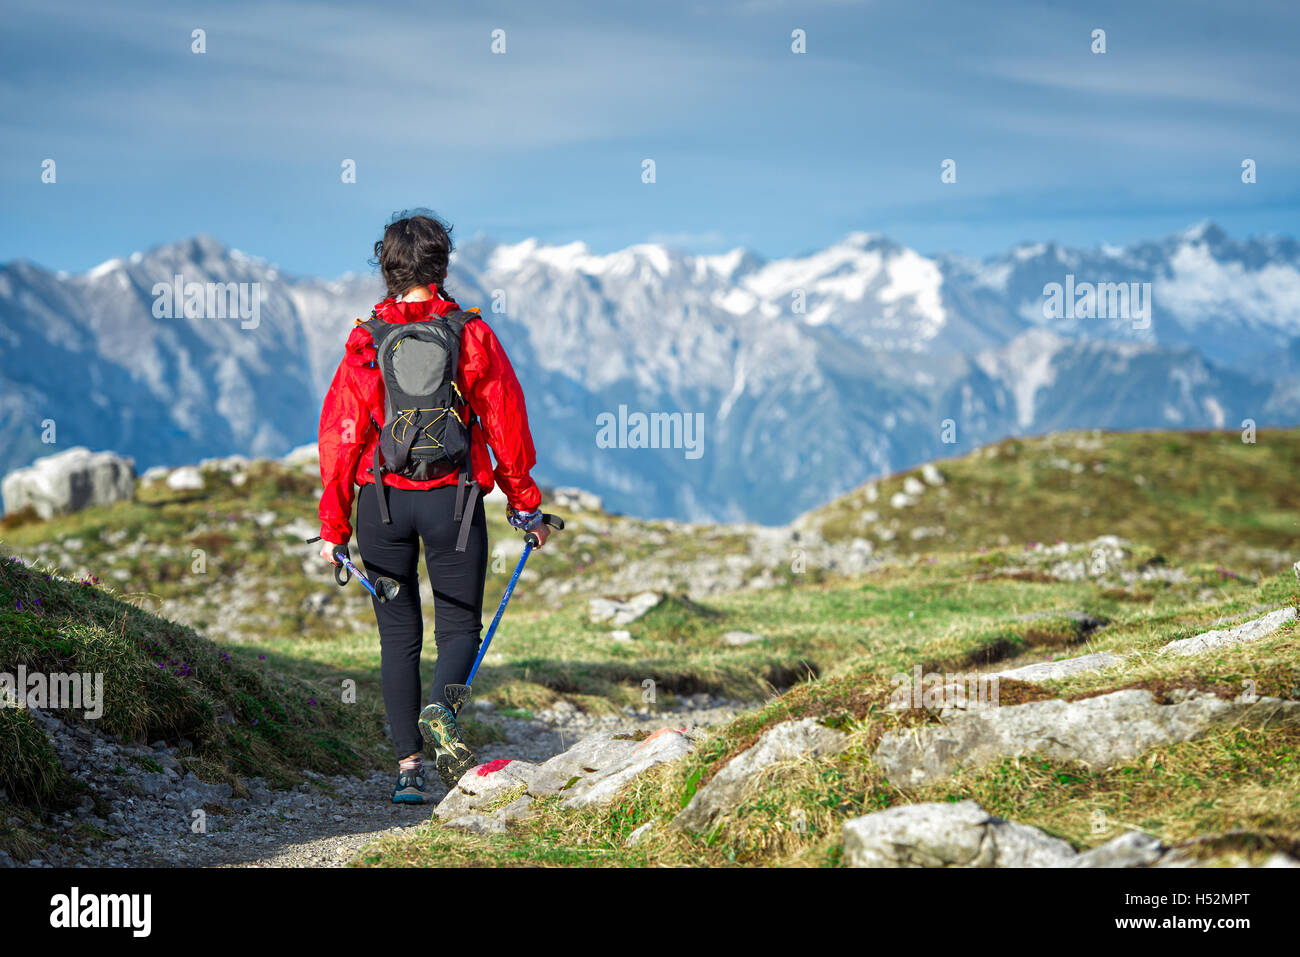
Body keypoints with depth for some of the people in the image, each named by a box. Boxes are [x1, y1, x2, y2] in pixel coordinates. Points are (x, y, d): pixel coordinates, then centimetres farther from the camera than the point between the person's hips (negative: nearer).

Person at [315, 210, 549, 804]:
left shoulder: (365, 341, 0)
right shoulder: (472, 335, -3)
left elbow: (340, 435, -1)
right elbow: (506, 423, 0)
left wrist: (334, 526, 4)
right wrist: (524, 504, 9)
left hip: (383, 498, 1)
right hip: (453, 498, -1)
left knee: (399, 635, 10)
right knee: (459, 625, 9)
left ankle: (408, 765, 6)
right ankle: (440, 710, -21)